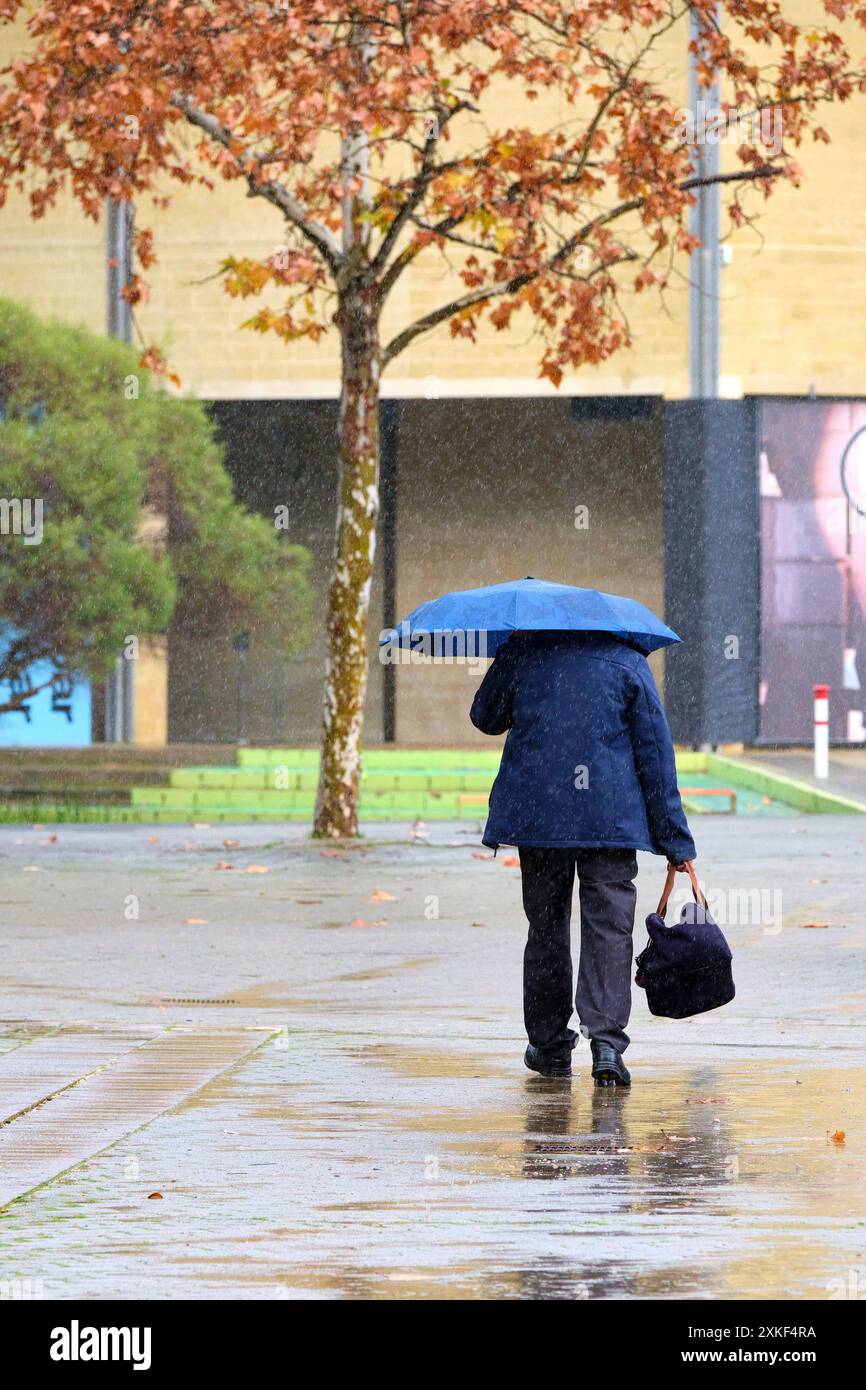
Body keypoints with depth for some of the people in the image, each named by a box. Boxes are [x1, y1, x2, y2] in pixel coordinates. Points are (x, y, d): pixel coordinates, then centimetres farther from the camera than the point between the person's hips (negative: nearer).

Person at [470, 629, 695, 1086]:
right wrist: (675, 841, 5)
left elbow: (486, 717, 20)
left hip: (537, 814, 2)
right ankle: (606, 1040, -18)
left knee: (546, 926, 13)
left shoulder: (522, 652, 5)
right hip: (611, 819, -2)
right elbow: (655, 753, 2)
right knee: (609, 928, -3)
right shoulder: (628, 662, 3)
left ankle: (550, 1044, 19)